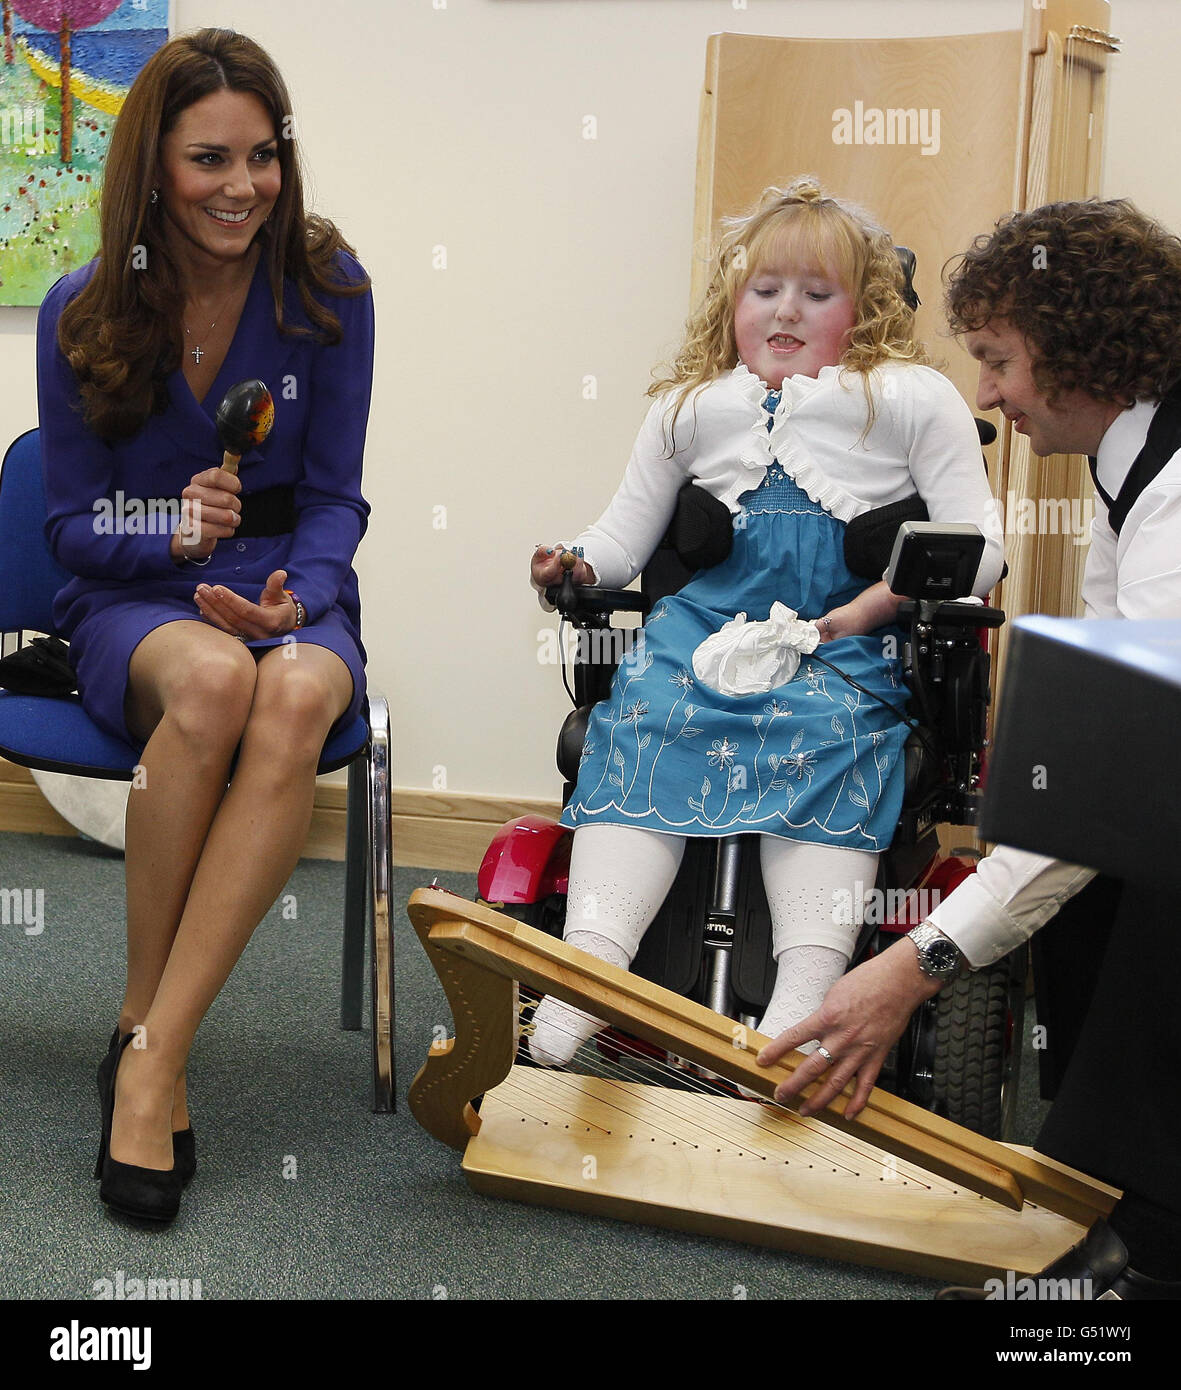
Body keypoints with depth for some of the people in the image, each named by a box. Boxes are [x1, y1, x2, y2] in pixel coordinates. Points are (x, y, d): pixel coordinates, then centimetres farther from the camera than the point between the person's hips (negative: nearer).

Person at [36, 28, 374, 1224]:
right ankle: (144, 1013, -22)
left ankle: (151, 1054, -34)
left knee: (295, 699, -38)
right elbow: (75, 521, 4)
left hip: (290, 594, 1)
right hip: (132, 604, 0)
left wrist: (293, 595, -19)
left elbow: (334, 498, 3)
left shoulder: (325, 290, 0)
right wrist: (174, 534, -18)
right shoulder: (82, 312, 1)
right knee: (211, 678, -39)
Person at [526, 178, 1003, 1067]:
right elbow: (626, 534, 24)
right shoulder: (691, 406, 23)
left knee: (827, 739, -32)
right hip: (709, 622, 3)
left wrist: (865, 610, -10)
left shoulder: (912, 398, 10)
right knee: (641, 724, -24)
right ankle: (589, 963, -36)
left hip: (845, 643, -3)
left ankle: (807, 992, -41)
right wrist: (577, 567, 0)